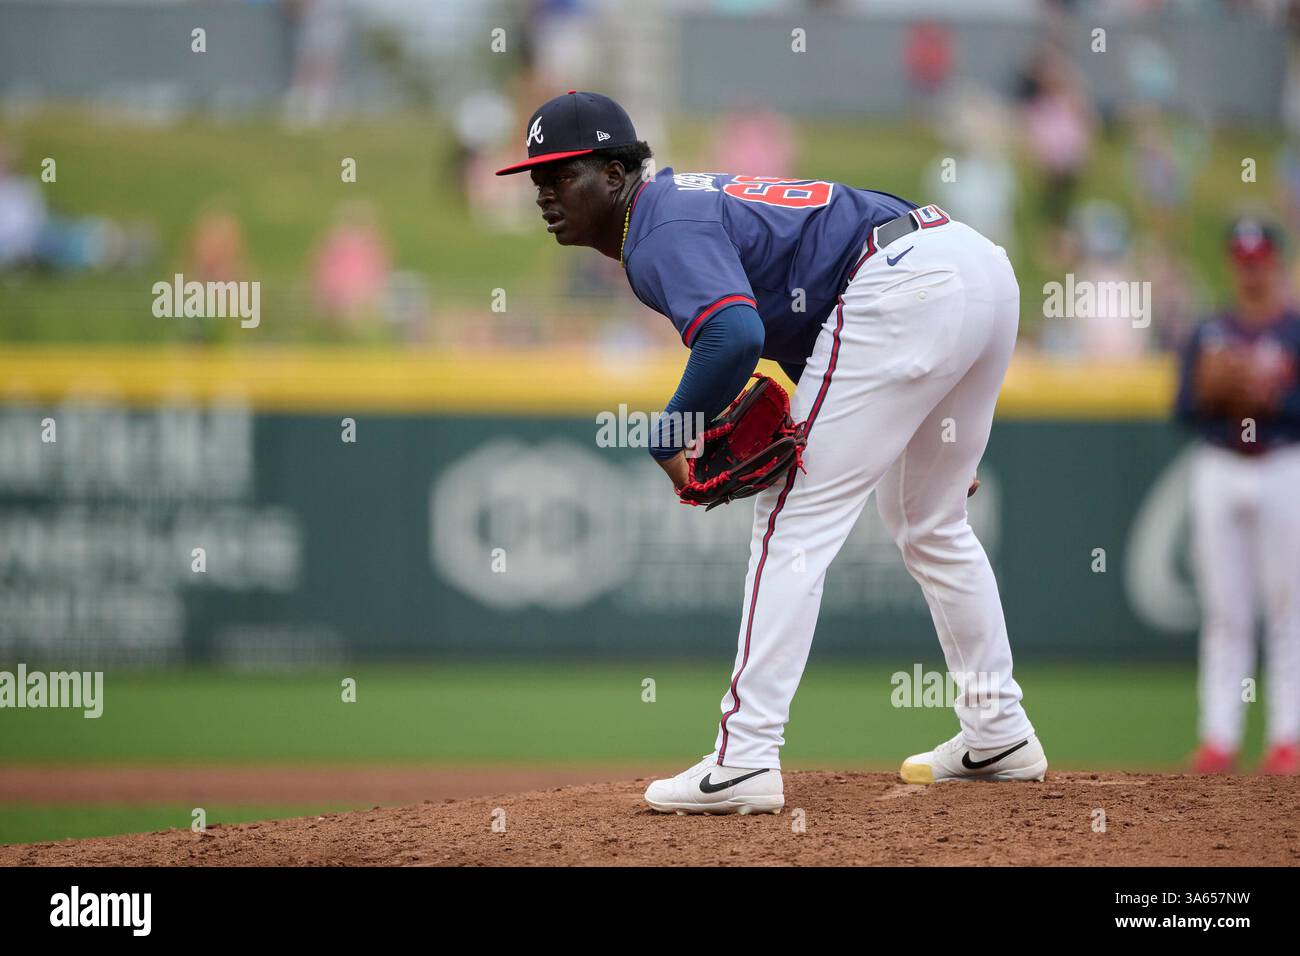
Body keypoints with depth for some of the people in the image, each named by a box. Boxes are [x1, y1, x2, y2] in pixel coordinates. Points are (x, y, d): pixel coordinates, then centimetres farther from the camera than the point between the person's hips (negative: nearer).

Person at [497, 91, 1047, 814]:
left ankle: (745, 761, -11)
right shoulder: (687, 198, 23)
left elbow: (734, 334, -29)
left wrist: (667, 439, -16)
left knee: (794, 522, -7)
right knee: (928, 522, 26)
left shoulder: (661, 233, -9)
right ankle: (999, 734, 33)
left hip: (899, 287, -11)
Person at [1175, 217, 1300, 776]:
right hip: (1218, 473, 3)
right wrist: (1210, 385, -10)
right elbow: (1185, 410, 8)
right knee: (1223, 612, 2)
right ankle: (1219, 737, 3)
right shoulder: (1209, 334, 12)